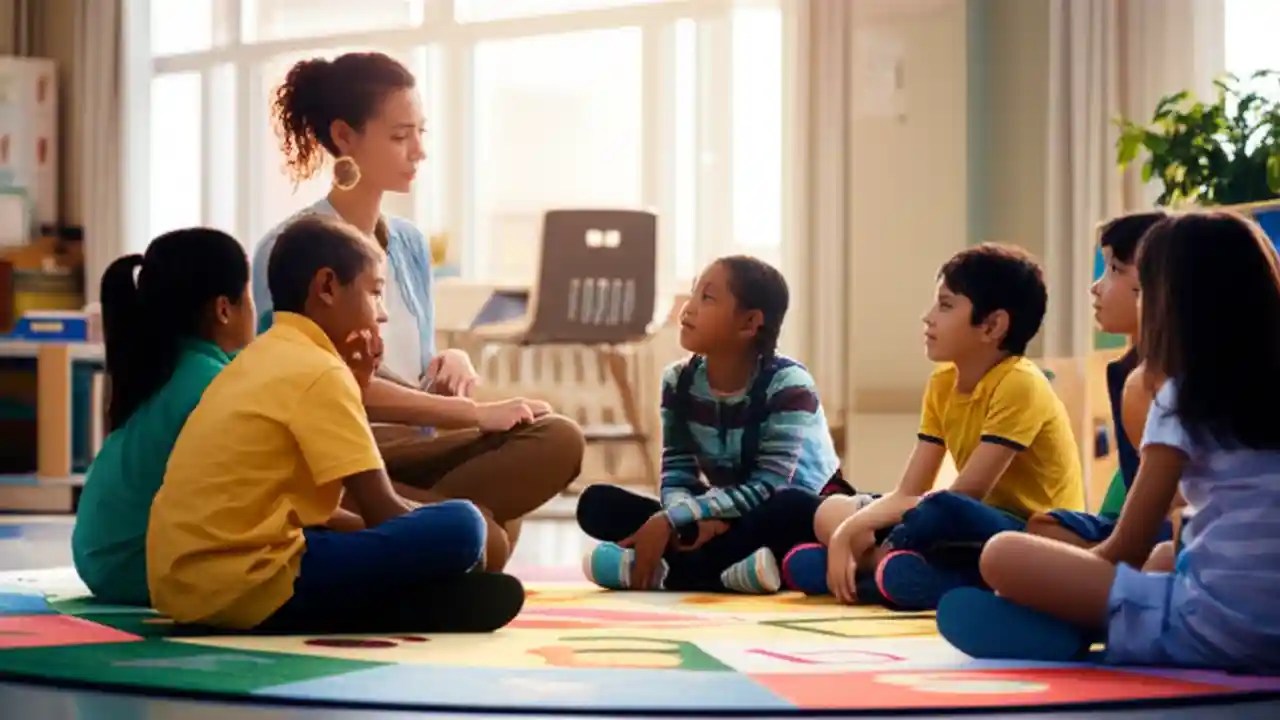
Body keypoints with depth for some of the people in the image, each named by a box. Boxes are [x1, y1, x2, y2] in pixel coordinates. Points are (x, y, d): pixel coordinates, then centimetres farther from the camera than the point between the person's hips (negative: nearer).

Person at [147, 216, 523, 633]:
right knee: (461, 527, -16)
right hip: (241, 586, -10)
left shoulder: (265, 358, 21)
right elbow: (382, 513, -9)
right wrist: (454, 535, 11)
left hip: (184, 584, 10)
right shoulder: (319, 372, -7)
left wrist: (353, 390, 17)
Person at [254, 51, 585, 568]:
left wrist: (451, 368, -4)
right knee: (482, 540, -36)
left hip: (408, 450, 8)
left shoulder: (410, 244, 15)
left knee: (557, 441, -21)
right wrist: (473, 413, -17)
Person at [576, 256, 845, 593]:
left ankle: (671, 570, -33)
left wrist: (669, 521, -33)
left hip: (801, 517, -5)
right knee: (598, 502, -12)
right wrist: (696, 521, -32)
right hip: (726, 523, 5)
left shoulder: (788, 384, -19)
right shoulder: (679, 381, -3)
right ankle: (728, 568, -31)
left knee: (793, 508, -41)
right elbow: (676, 479, -7)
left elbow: (767, 487, -26)